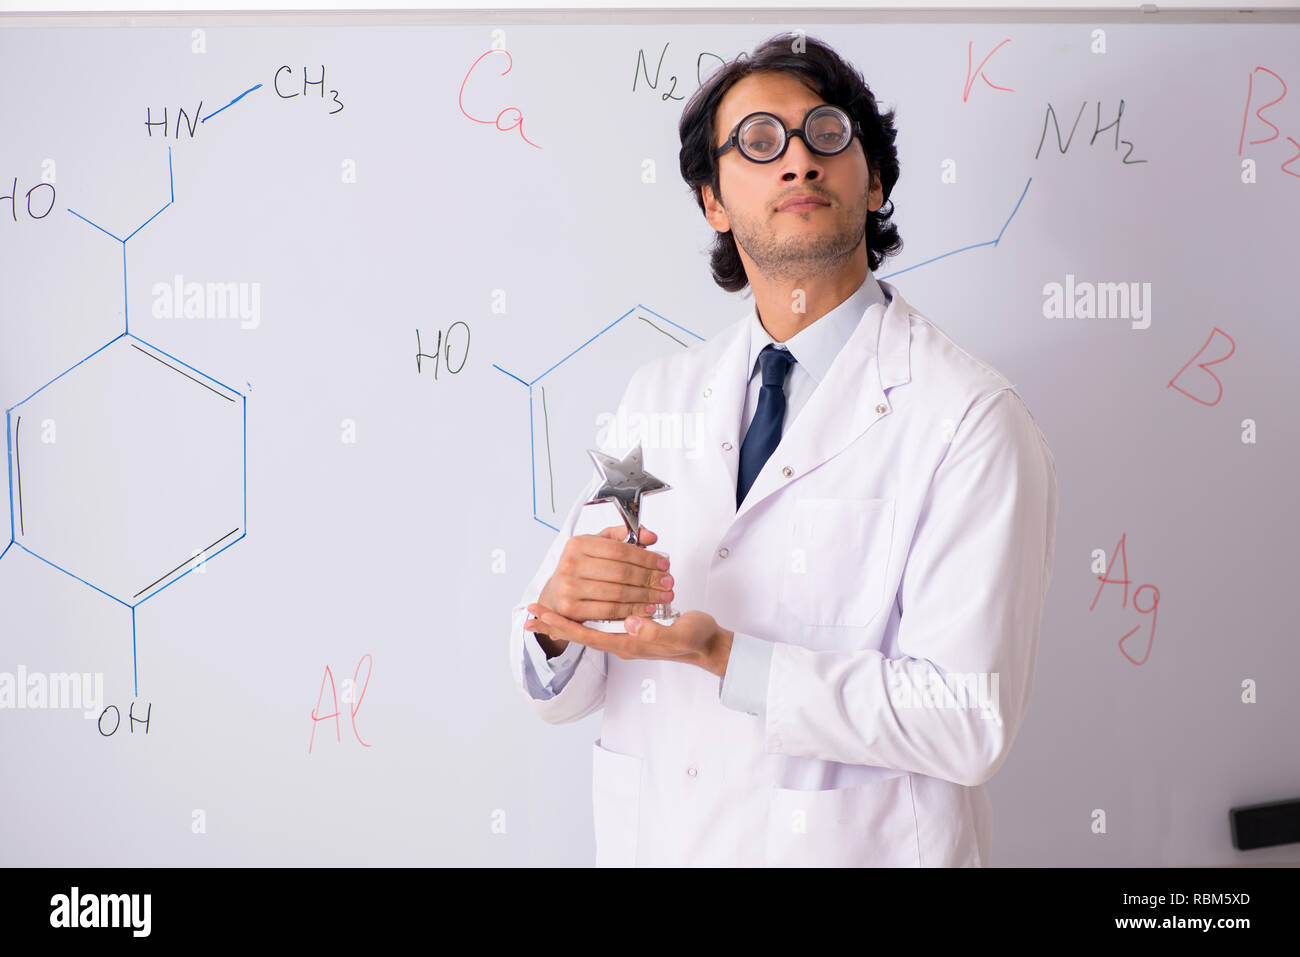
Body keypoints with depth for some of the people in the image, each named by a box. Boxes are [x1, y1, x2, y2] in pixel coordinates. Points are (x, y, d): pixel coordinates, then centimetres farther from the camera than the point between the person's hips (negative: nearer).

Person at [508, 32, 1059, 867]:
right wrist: (559, 613, -22)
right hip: (654, 837, 4)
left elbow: (971, 722, -21)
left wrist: (721, 653, -27)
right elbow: (560, 694, 0)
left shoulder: (971, 418, -15)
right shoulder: (659, 396, 1)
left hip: (856, 844, -4)